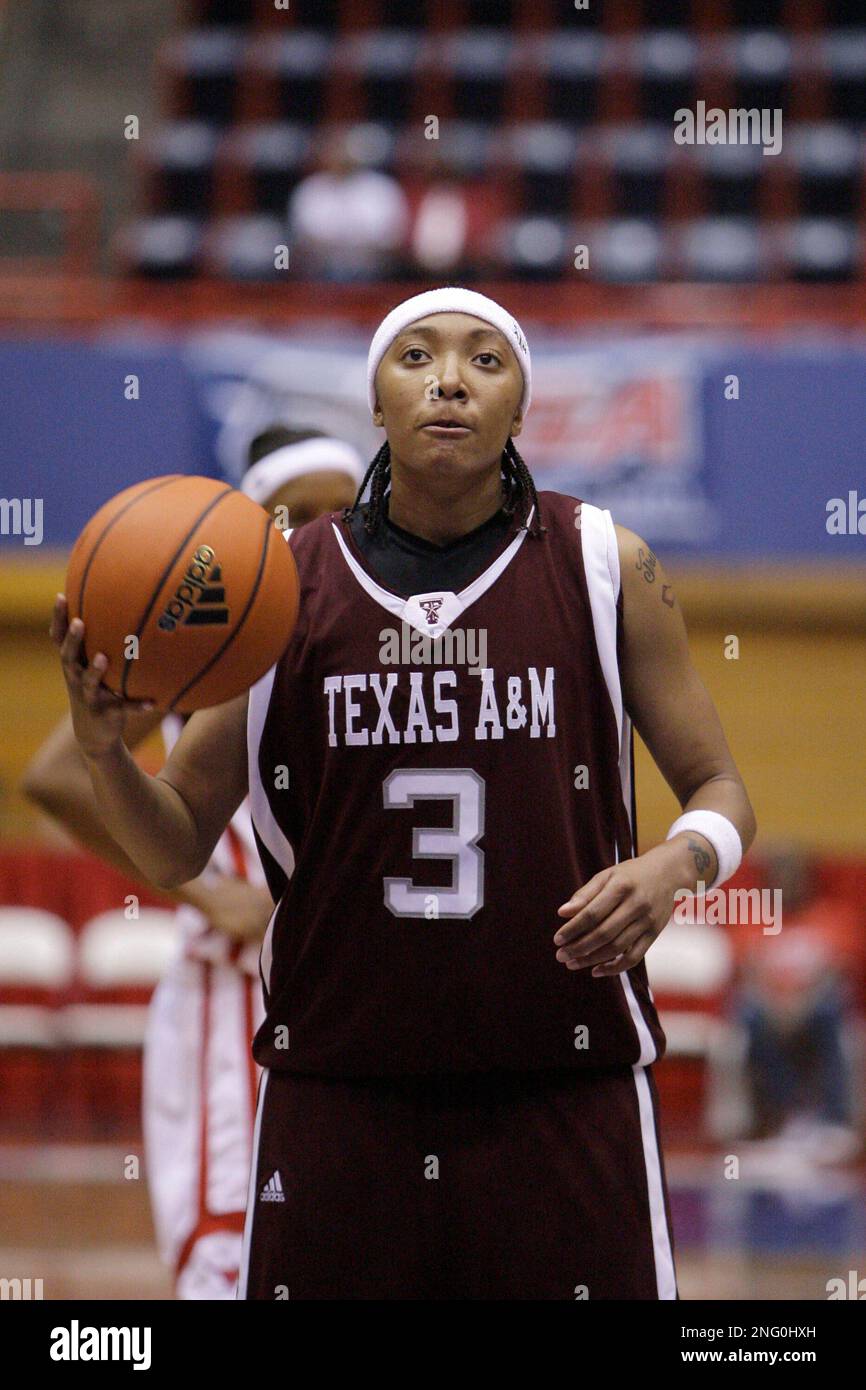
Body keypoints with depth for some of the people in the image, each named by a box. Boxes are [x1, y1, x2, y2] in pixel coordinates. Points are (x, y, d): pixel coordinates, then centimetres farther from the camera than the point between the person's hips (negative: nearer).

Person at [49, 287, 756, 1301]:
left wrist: (676, 863, -15)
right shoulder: (285, 583, 3)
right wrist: (104, 748, -14)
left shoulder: (604, 568, 1)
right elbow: (176, 851, 7)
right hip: (338, 1093, 1)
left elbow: (720, 791, 8)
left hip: (562, 1094, -1)